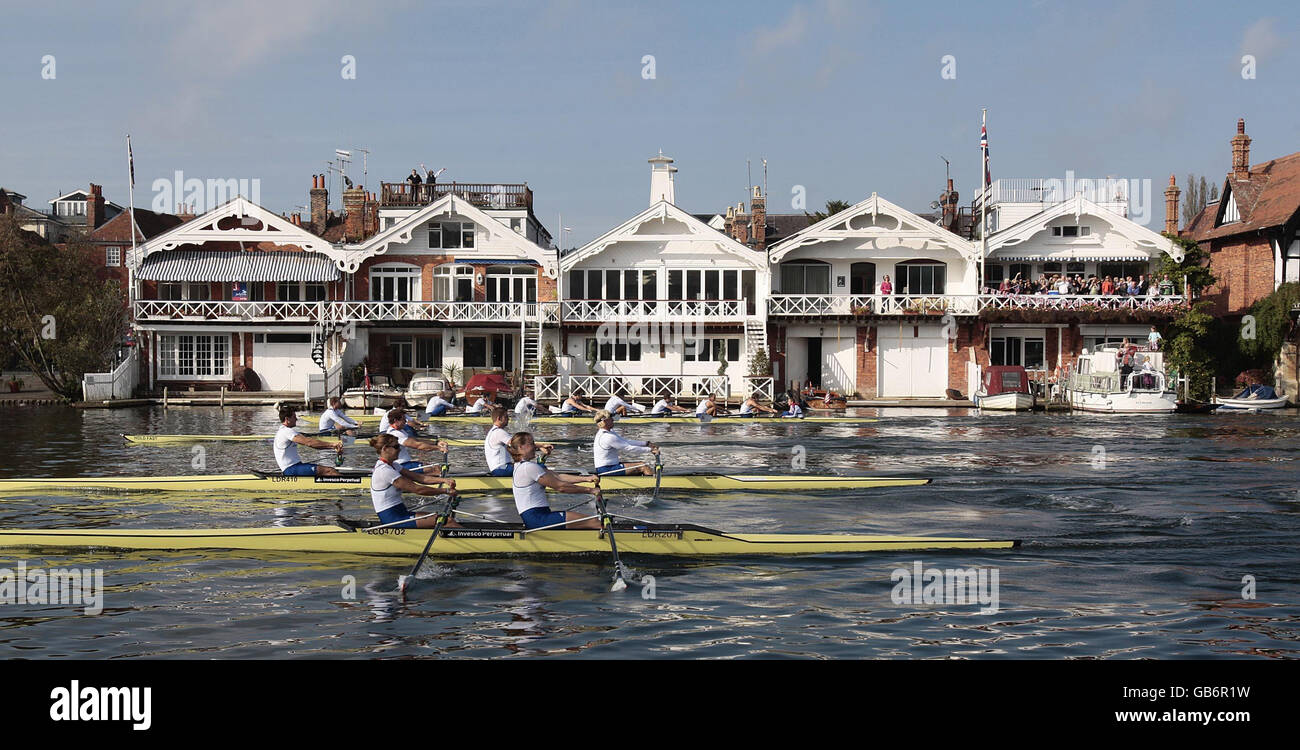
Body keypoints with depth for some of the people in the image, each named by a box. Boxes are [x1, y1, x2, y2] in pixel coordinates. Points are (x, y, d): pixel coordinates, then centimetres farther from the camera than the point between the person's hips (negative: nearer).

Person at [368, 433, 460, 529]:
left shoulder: (392, 465, 13)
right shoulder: (384, 471, -19)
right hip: (392, 520, -10)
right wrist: (446, 491, -12)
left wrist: (444, 481, -9)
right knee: (448, 521, -15)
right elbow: (417, 489, -18)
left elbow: (419, 478, 5)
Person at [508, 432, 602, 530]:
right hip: (537, 518, -10)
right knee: (594, 522, -16)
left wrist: (586, 479, 2)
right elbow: (560, 486, -12)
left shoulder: (521, 466, 19)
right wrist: (590, 490, -7)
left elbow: (558, 477, 11)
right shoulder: (528, 467, -13)